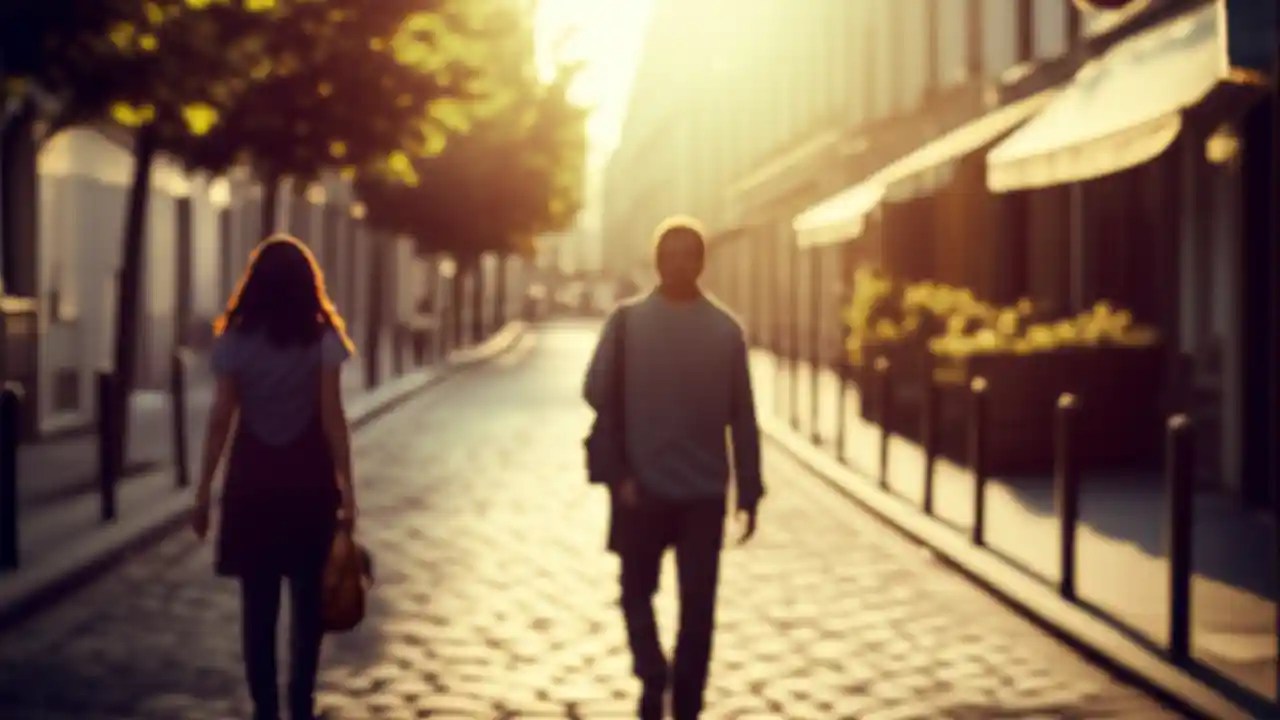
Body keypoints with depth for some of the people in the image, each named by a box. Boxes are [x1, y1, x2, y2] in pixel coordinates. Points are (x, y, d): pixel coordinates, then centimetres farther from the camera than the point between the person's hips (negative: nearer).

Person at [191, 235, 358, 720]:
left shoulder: (235, 338, -1)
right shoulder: (322, 337, -3)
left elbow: (221, 418, -4)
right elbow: (332, 417, -7)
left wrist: (203, 490, 1)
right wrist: (346, 487, -4)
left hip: (251, 478, 1)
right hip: (308, 478, 0)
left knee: (257, 603, 6)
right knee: (307, 599, 9)